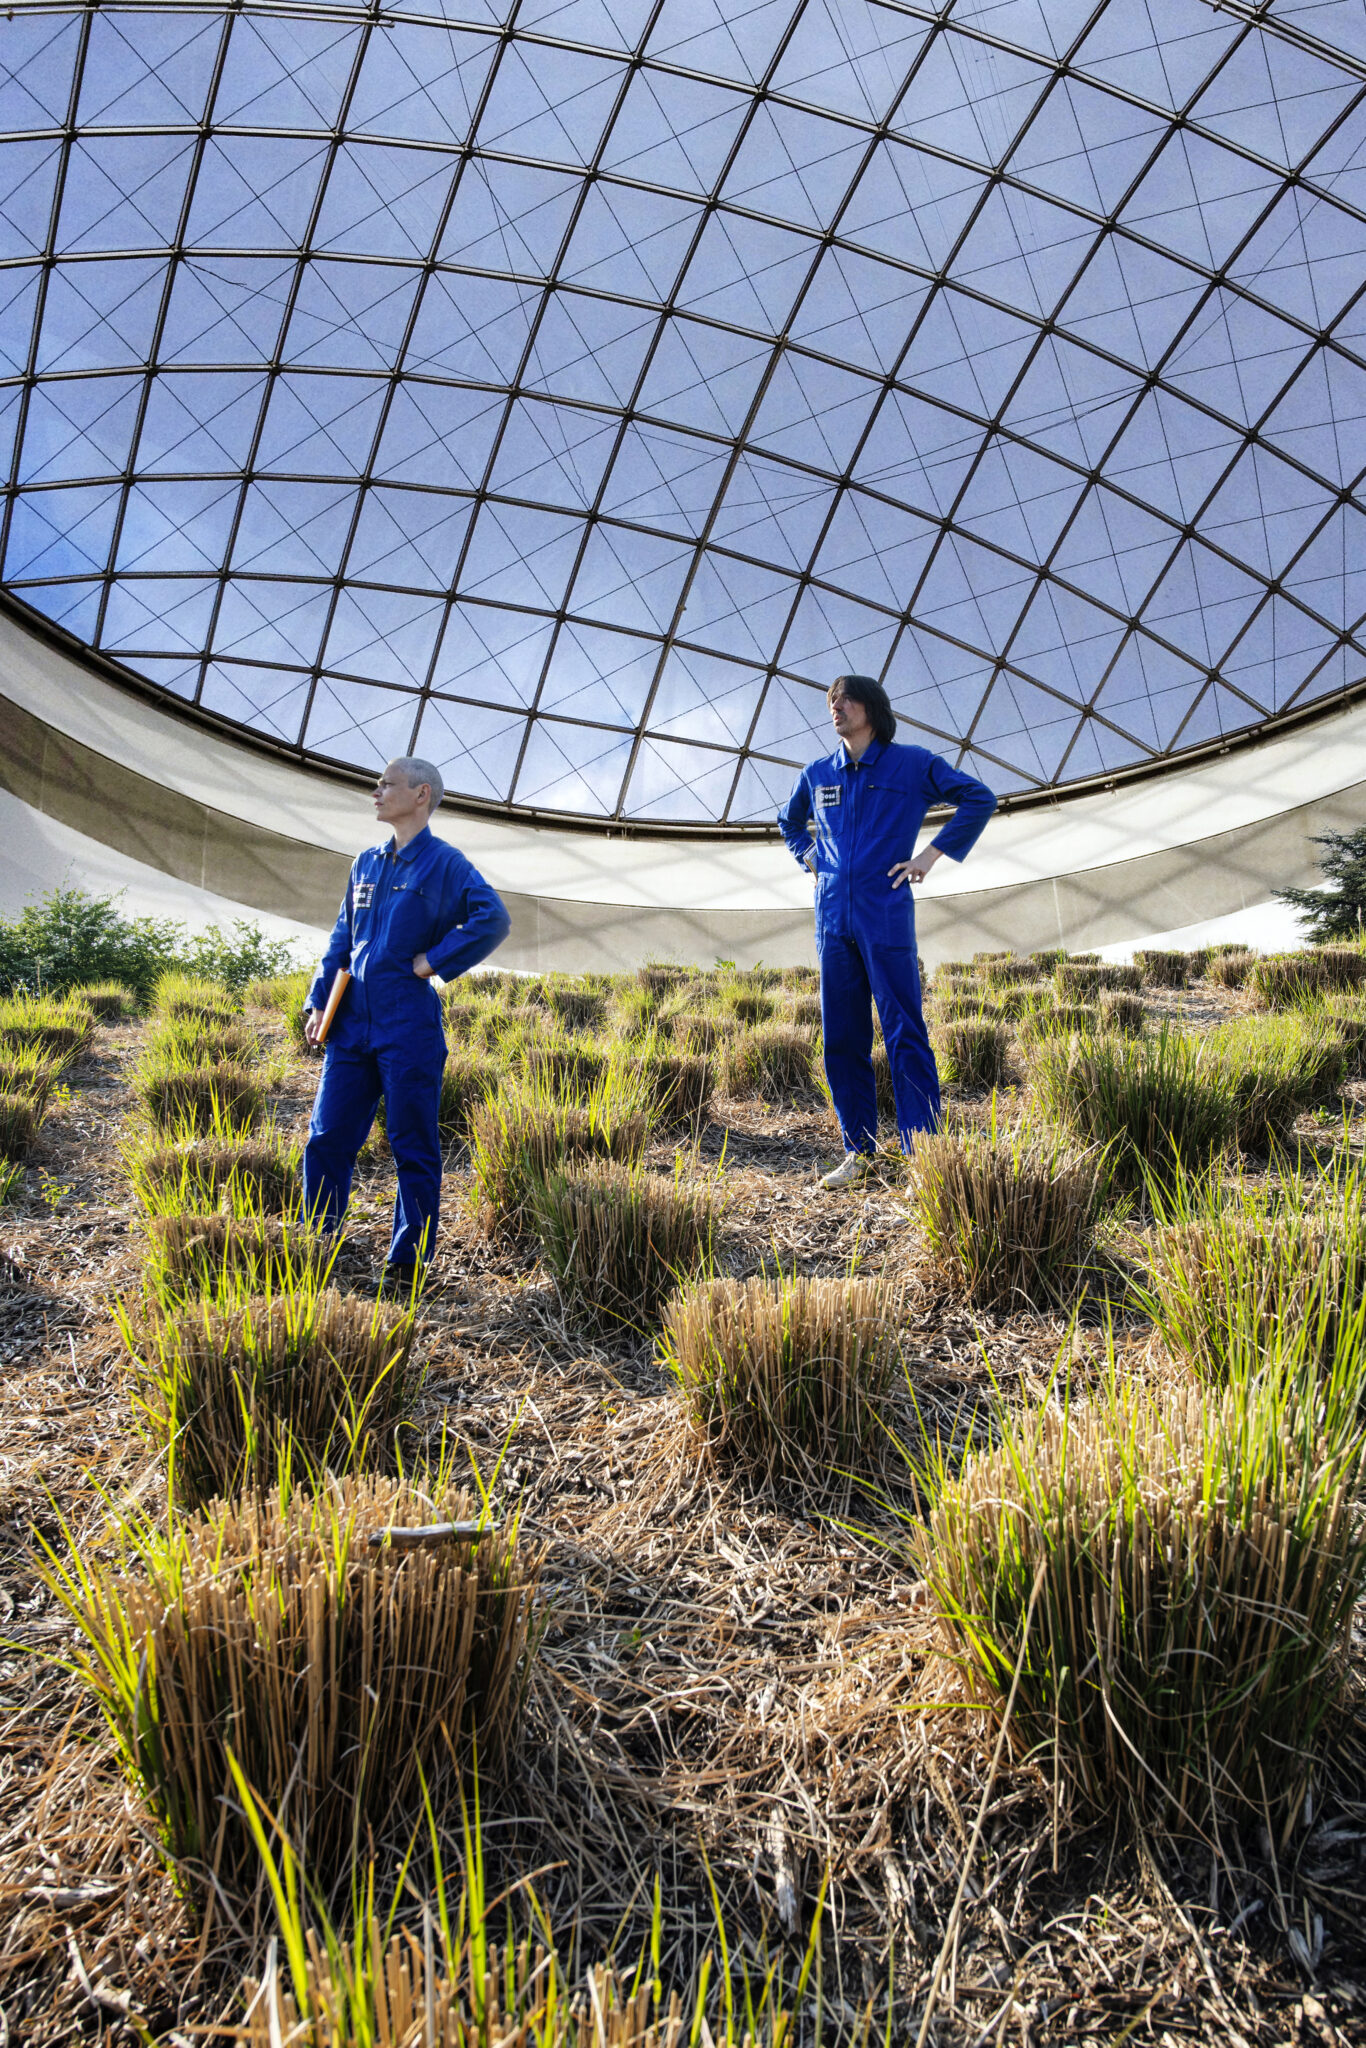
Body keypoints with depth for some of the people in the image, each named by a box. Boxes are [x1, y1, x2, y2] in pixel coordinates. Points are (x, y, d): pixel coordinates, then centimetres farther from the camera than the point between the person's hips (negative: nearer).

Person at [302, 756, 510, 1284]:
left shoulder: (444, 863, -3)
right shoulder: (368, 862, 16)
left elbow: (493, 920, -17)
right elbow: (341, 939, 19)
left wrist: (434, 961, -14)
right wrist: (318, 1003, 10)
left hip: (409, 1030, -6)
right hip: (353, 1025, 6)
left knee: (413, 1150, 3)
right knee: (326, 1139, 8)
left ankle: (409, 1261, 13)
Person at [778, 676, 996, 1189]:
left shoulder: (913, 764, 2)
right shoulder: (817, 775, 15)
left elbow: (980, 798, 3)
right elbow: (790, 820, 35)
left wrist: (932, 855, -3)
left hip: (886, 919, -4)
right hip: (833, 920, 5)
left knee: (905, 1038, -6)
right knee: (841, 1041, 5)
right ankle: (857, 1151, 15)